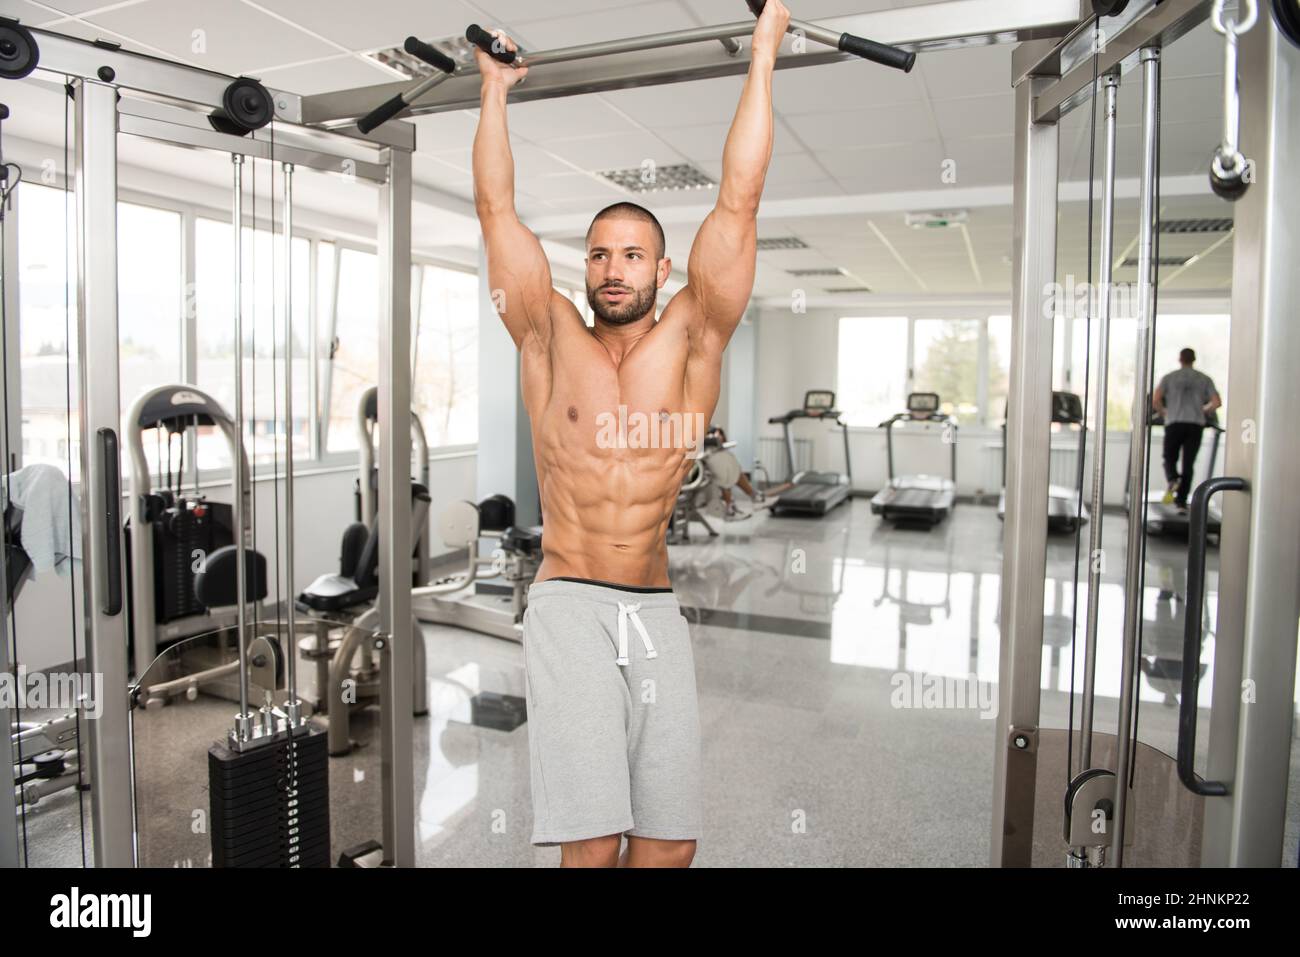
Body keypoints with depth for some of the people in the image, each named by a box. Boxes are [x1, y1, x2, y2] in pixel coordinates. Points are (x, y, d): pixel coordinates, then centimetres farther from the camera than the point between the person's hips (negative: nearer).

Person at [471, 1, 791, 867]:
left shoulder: (690, 341, 6)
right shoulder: (551, 340, 7)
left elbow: (739, 200, 4)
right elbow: (497, 210, 9)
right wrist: (495, 89, 18)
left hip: (657, 610, 2)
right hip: (570, 605, -1)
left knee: (671, 844, 1)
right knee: (593, 843, -10)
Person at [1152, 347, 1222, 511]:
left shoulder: (1169, 377, 7)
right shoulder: (1205, 379, 11)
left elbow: (1155, 400, -4)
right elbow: (1217, 403, 2)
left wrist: (1163, 413, 13)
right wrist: (1203, 411, 21)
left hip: (1174, 423, -1)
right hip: (1196, 424, 1)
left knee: (1170, 459, 9)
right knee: (1188, 464, 5)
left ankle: (1172, 480, -24)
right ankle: (1181, 501, 1)